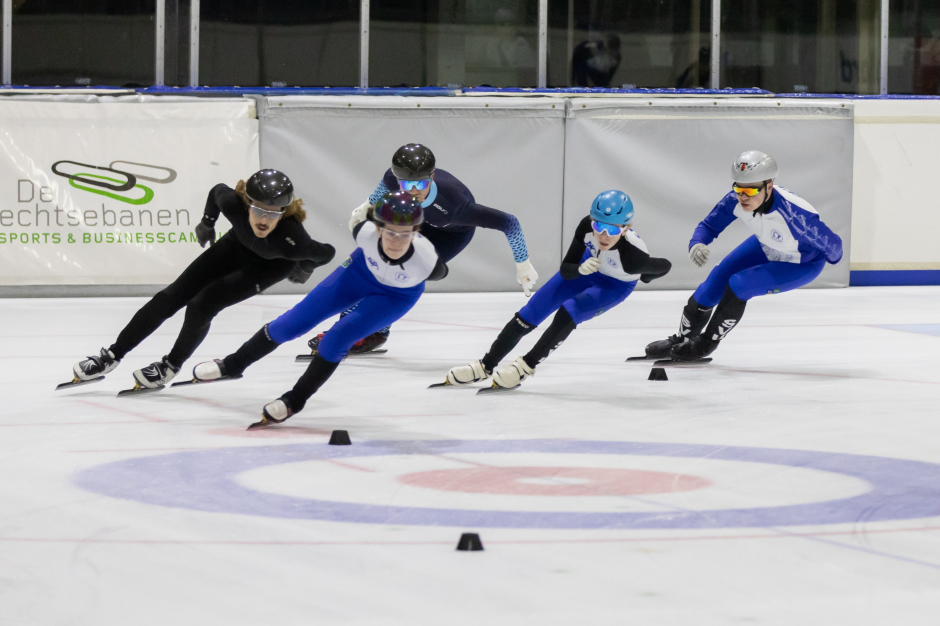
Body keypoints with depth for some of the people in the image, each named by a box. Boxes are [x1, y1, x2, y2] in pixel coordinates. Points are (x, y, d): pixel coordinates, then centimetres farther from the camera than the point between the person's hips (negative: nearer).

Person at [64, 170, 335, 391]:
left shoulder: (291, 238, -44)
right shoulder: (234, 204, -36)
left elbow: (326, 253, -25)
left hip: (273, 265, -3)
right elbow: (219, 190, -11)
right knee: (172, 297, 0)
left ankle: (171, 366, 10)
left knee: (202, 305, -18)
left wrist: (303, 270, -7)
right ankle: (112, 355, 14)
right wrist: (207, 223, 4)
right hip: (238, 246, 3)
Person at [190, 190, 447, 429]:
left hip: (398, 295, -2)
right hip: (363, 270, 2)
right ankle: (232, 365, 27)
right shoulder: (367, 232, -37)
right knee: (295, 321, 4)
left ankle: (295, 401, 3)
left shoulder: (425, 258, -41)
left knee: (339, 336, -19)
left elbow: (439, 272, -15)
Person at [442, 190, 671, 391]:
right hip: (588, 265, 4)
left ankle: (526, 366, -6)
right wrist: (580, 269, -44)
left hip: (615, 286, -4)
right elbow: (566, 270, -22)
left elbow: (664, 266, -21)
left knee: (568, 313, -26)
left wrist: (642, 277, -3)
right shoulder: (586, 226, -33)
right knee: (532, 311, 0)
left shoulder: (633, 256, -42)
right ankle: (486, 366, 10)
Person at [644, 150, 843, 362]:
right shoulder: (736, 200, -27)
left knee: (739, 285, -21)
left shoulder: (794, 213, -43)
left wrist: (833, 258, -6)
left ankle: (706, 344, 5)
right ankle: (681, 340, 27)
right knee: (717, 280, 1)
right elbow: (709, 226, -12)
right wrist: (697, 243, -35)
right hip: (767, 248, 6)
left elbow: (832, 244, -29)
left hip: (804, 263, -6)